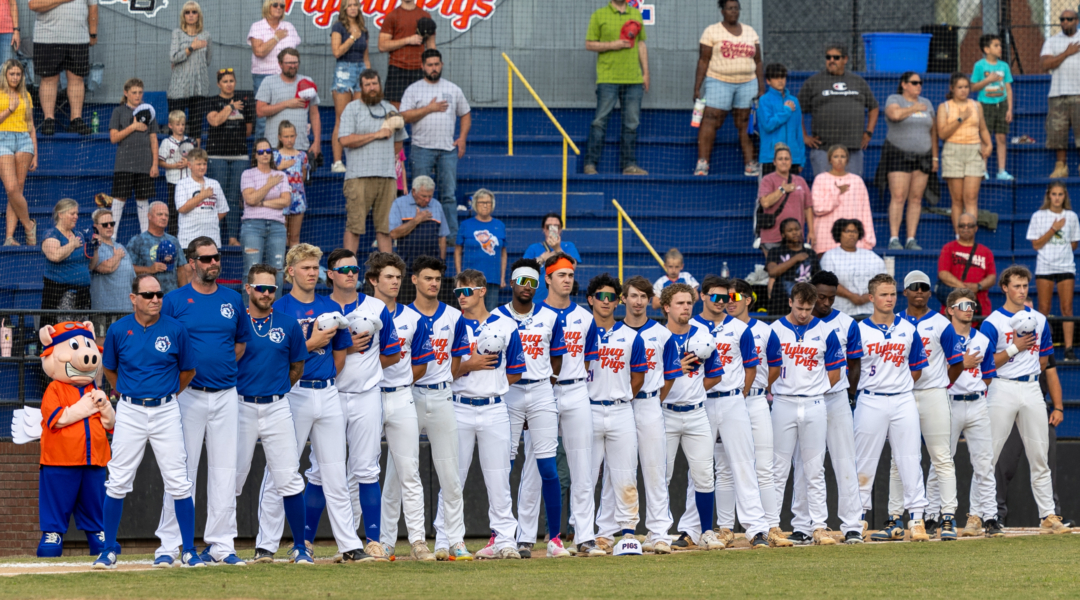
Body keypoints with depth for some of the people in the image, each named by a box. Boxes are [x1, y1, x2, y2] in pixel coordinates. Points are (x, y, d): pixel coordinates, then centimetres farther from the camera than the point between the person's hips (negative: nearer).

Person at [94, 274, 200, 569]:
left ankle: (189, 551, 6)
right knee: (117, 482, 1)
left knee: (179, 483, -2)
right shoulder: (118, 331, -2)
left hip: (166, 411, -1)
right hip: (130, 412, 1)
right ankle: (109, 550, 11)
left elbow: (188, 371, 10)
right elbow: (109, 369, 15)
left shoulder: (175, 330, -4)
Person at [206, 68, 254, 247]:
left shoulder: (243, 101, 14)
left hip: (239, 154, 3)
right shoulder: (212, 101, 4)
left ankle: (233, 237, 4)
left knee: (235, 198, 2)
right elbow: (214, 120, -14)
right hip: (217, 154, -3)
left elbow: (248, 129, 20)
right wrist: (230, 107, -5)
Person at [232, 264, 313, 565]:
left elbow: (297, 368, 15)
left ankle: (299, 546, 2)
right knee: (231, 478, 3)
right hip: (241, 407, -1)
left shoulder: (289, 325, 6)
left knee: (290, 479, -3)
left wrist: (275, 390, 11)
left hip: (277, 407, 1)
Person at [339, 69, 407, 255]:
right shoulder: (352, 109, 2)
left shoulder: (390, 109, 18)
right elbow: (345, 140, -12)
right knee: (354, 226, -7)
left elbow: (398, 142, 28)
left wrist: (388, 159, 14)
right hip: (359, 176, -4)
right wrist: (377, 135, -10)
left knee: (386, 226, 4)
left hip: (387, 176, 4)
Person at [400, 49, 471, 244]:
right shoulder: (413, 90, 6)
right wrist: (429, 108, -10)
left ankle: (452, 236, -1)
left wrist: (462, 138, 6)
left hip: (448, 149, 2)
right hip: (422, 149, -2)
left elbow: (466, 115, 19)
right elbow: (404, 116, -5)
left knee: (449, 194, -2)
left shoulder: (453, 89, 14)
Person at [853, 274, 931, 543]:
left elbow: (917, 368, 14)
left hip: (903, 401, 2)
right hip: (870, 403, -2)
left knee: (910, 460, -1)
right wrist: (866, 389, 1)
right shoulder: (860, 330, 0)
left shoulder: (908, 329, 8)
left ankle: (916, 518, 0)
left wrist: (900, 387, 9)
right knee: (865, 462, 2)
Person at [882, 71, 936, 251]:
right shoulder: (894, 100, -1)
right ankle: (894, 239, -12)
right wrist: (914, 109, -8)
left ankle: (911, 240, 3)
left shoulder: (926, 103, 14)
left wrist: (935, 157, 11)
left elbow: (933, 131, 16)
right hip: (899, 155, -5)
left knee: (916, 199, 2)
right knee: (898, 197, -11)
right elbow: (895, 114, -24)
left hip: (922, 157, 5)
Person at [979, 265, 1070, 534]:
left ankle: (1048, 516, 4)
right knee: (988, 457, -4)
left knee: (1039, 457, 3)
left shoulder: (1039, 320, 13)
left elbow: (1044, 361, 16)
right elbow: (985, 364, -8)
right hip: (1002, 391, -4)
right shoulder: (992, 323, -3)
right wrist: (1015, 347, -12)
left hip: (1032, 389, 4)